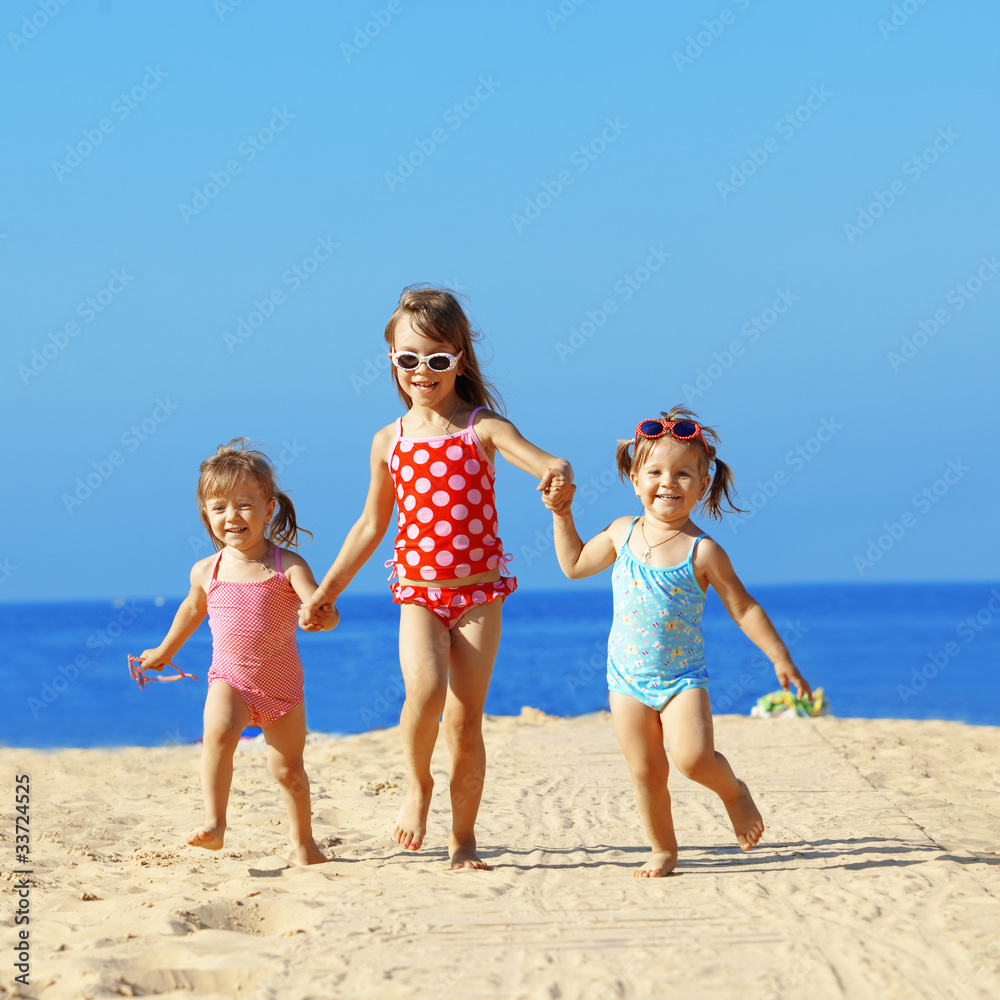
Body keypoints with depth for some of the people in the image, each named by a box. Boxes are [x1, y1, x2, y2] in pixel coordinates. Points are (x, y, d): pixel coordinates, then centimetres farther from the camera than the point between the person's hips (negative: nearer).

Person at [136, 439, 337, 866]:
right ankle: (214, 824, -32)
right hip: (230, 679, 1)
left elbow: (325, 612, -22)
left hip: (283, 686, -1)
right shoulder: (206, 571, -2)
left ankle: (303, 843, 32)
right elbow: (193, 609, 20)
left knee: (288, 769, 11)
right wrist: (165, 651, 33)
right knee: (218, 733, -29)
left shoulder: (288, 567, -12)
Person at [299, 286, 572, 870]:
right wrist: (328, 590, 18)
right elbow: (372, 524, 16)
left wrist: (557, 472, -46)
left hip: (478, 592, -1)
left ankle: (463, 839, 15)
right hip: (417, 593, 1)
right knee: (426, 688, -26)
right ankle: (417, 784, 2)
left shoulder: (483, 428, -3)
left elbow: (542, 461, -21)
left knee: (465, 720, 0)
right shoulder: (390, 442, 6)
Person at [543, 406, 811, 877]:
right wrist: (562, 516, 12)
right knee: (646, 772, 4)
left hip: (682, 678, -3)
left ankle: (733, 791, 10)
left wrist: (780, 659, -8)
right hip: (627, 678, 3)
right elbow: (575, 565, 19)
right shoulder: (622, 533, 1)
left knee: (693, 757, -22)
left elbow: (744, 608, -5)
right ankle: (663, 850, 21)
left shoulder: (702, 551, -11)